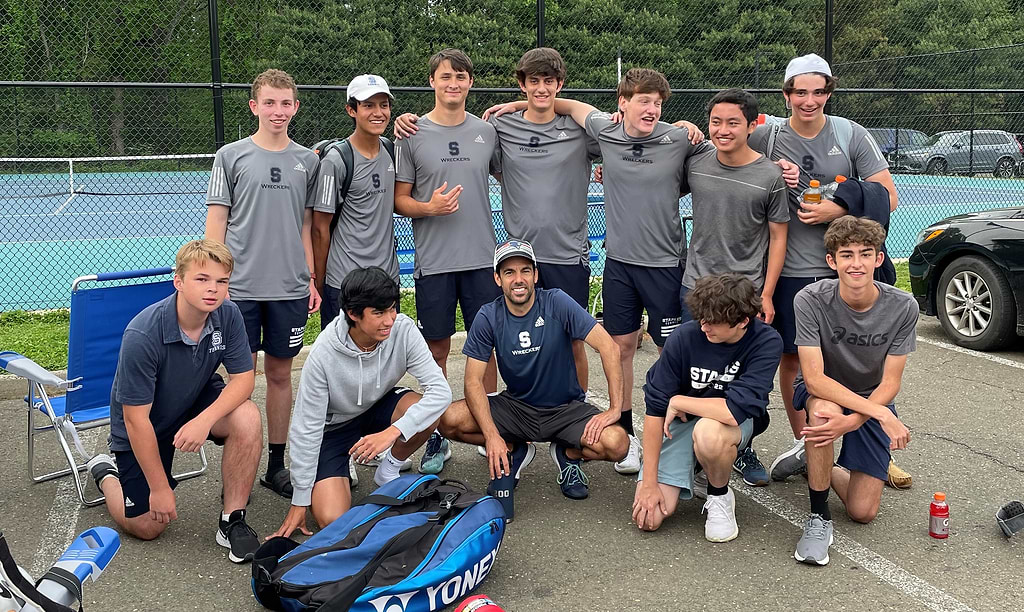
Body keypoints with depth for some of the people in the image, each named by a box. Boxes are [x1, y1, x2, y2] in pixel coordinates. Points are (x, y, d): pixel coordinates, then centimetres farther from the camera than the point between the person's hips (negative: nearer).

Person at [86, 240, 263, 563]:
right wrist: (159, 488, -19)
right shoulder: (142, 335, -32)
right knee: (149, 526, 1)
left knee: (247, 418, -28)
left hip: (198, 400, 4)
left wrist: (205, 420, -35)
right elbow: (137, 419, -26)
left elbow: (243, 377, -15)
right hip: (145, 424, -3)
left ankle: (232, 520, -12)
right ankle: (105, 471, 31)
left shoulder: (227, 315, -20)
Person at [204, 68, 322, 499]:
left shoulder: (307, 160, 9)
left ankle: (276, 465, 22)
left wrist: (312, 279, 9)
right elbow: (216, 220, 1)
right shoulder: (231, 156, 1)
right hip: (240, 286, -2)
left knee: (280, 374, 11)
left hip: (289, 288, 3)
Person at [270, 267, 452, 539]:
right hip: (333, 427, -3)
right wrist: (299, 503, -16)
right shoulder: (324, 355, -30)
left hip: (378, 407, 3)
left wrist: (392, 432, -40)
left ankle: (388, 472, 0)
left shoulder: (403, 330, -24)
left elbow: (441, 390, -27)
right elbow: (306, 428, -22)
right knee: (332, 520, -21)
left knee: (426, 414, -31)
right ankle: (341, 469, 14)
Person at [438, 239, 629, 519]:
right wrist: (491, 435, -25)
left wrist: (615, 409, -24)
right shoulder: (488, 317, -10)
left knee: (616, 444, -29)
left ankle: (569, 453, 6)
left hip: (566, 408, -1)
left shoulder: (556, 303, -15)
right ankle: (514, 453, 5)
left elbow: (608, 348, -18)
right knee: (450, 420, -23)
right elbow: (473, 380, -12)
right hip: (516, 406, 2)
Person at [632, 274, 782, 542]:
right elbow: (655, 407, -15)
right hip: (681, 423, 2)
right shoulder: (685, 336, -19)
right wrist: (649, 482, -16)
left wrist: (678, 402, -19)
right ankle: (688, 477, 19)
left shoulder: (766, 342, -22)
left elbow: (736, 410, -32)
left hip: (733, 424, -1)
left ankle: (720, 496, -6)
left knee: (708, 432, -40)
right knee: (648, 518, -15)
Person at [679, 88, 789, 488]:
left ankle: (744, 449, 21)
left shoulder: (770, 176, -6)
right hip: (696, 288, 2)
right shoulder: (695, 164, 1)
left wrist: (766, 294, -3)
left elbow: (778, 236, 0)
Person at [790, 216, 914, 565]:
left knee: (863, 513, -6)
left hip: (873, 404, 2)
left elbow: (890, 383, -16)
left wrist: (851, 421, -35)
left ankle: (821, 464, 27)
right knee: (826, 408, -42)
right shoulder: (811, 300, -25)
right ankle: (818, 516, -22)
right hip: (821, 393, -2)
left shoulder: (903, 308, -19)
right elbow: (815, 378, -28)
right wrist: (881, 414, -37)